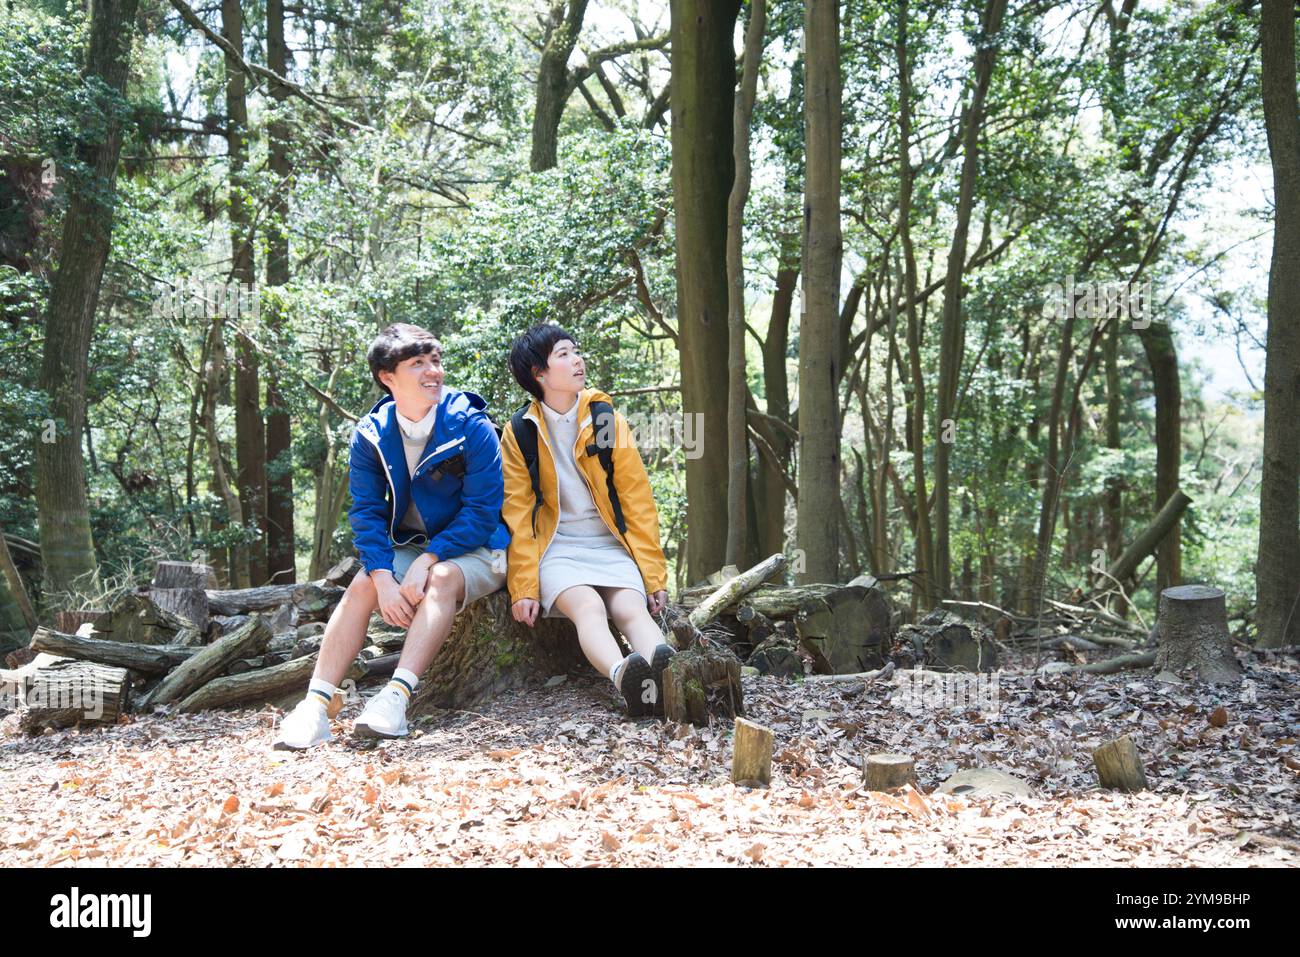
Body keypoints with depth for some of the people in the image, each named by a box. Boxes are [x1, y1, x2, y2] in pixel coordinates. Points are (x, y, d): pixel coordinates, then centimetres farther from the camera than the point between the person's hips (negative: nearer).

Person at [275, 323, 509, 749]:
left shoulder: (471, 426, -14)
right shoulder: (371, 434, -3)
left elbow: (482, 512, -16)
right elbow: (366, 512, -7)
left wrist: (427, 560, -26)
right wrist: (383, 577, -23)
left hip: (472, 549, -3)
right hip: (407, 547, 4)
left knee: (442, 578, -34)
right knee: (362, 585, -23)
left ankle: (397, 695, -44)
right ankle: (316, 704, -29)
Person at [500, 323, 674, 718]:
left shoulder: (607, 420, 4)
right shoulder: (520, 432, 1)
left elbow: (637, 501, 4)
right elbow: (518, 515, 0)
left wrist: (654, 576, -2)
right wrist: (524, 587, -10)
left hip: (611, 546, 2)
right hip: (556, 549, -2)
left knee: (632, 608, -27)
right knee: (588, 606, -32)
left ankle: (668, 671, -56)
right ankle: (622, 675, -59)